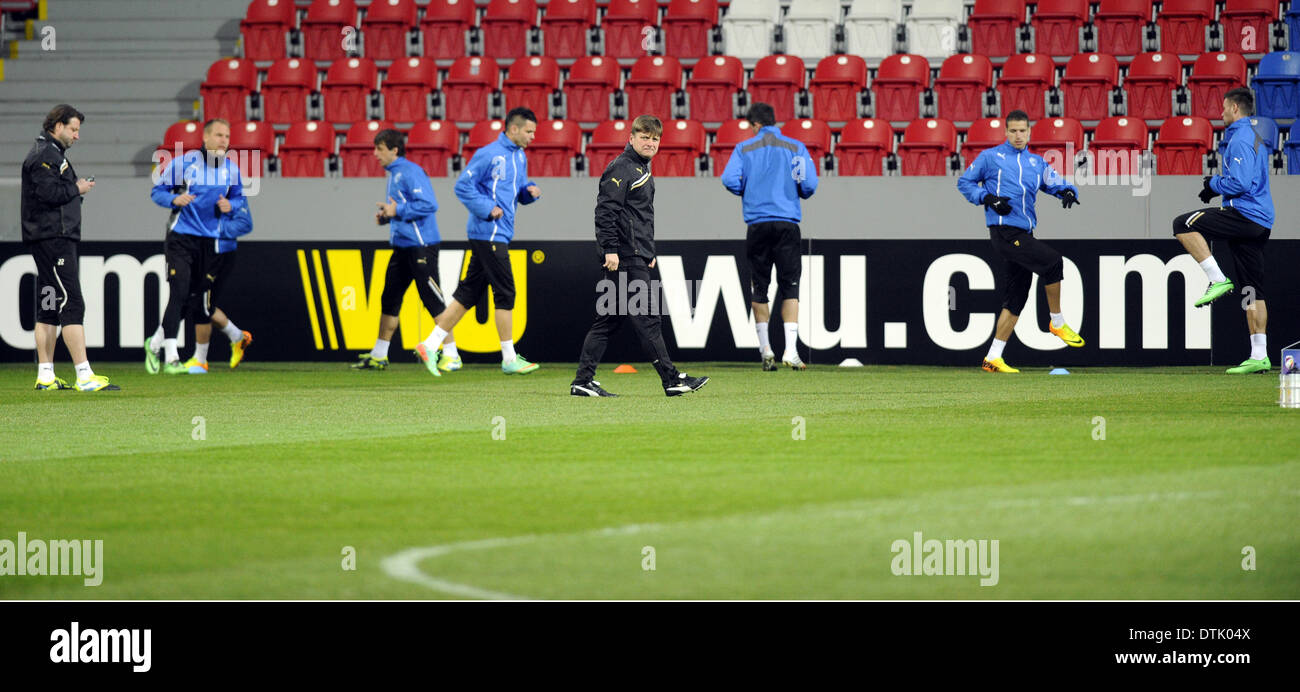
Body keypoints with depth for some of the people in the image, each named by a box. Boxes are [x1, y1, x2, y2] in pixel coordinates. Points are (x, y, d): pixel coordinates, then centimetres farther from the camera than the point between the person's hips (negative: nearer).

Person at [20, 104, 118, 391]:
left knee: (49, 308, 11)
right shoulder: (44, 155, -11)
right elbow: (48, 192, -22)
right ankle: (85, 376, -17)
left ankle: (45, 377, 13)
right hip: (53, 238, -11)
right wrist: (77, 189, -9)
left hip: (55, 240, 11)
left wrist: (77, 187, 4)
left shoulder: (53, 153, 22)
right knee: (71, 305, -13)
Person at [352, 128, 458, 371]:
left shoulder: (410, 172, -14)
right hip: (402, 246, 10)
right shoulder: (394, 173, 16)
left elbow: (429, 204, -23)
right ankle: (379, 356, 19)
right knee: (389, 300, 12)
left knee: (432, 301, -7)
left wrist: (398, 211, -18)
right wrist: (386, 216, 9)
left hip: (420, 246, -10)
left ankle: (451, 355, -3)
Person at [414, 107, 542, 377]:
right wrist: (487, 209, -18)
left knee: (469, 292, 8)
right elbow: (463, 186, -12)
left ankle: (430, 346, 11)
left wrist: (530, 191, 4)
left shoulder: (519, 157, 16)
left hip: (500, 235, 9)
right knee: (505, 293, -6)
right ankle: (509, 359, -1)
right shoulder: (489, 154, -12)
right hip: (488, 234, -9)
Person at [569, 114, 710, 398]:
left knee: (609, 320, 8)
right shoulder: (621, 168, -11)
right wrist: (610, 250, -23)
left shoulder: (642, 170, 20)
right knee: (646, 318, -6)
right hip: (625, 257, -10)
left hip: (637, 256, 10)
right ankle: (671, 380, -5)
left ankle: (583, 381, 8)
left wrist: (649, 252, 24)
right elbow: (606, 210, -18)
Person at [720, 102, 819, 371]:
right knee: (790, 288, -1)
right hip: (788, 223, 0)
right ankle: (790, 351, -13)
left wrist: (747, 191, 12)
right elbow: (809, 185, -5)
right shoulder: (796, 148, 4)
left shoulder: (745, 149, 4)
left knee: (759, 289, 11)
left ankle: (765, 349, 11)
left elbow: (729, 180, -8)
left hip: (758, 224, 0)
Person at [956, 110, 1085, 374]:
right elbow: (964, 182, 9)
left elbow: (1057, 184, 14)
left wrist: (1068, 192, -10)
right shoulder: (990, 157, 6)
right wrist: (987, 198, -8)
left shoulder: (1037, 163, 19)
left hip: (1024, 235, 6)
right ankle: (1057, 323, -9)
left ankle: (993, 358, 9)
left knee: (1015, 299, 5)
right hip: (1004, 231, -6)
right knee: (1052, 261, -22)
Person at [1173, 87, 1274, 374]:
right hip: (1261, 222, 10)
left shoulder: (1240, 140, -11)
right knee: (1253, 291, 8)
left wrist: (1214, 184, -3)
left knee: (1183, 225, -10)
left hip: (1244, 214, -10)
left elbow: (1240, 183, -21)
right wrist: (1217, 184, 18)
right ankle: (1259, 356, 6)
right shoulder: (1254, 136, 21)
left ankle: (1219, 280, -12)